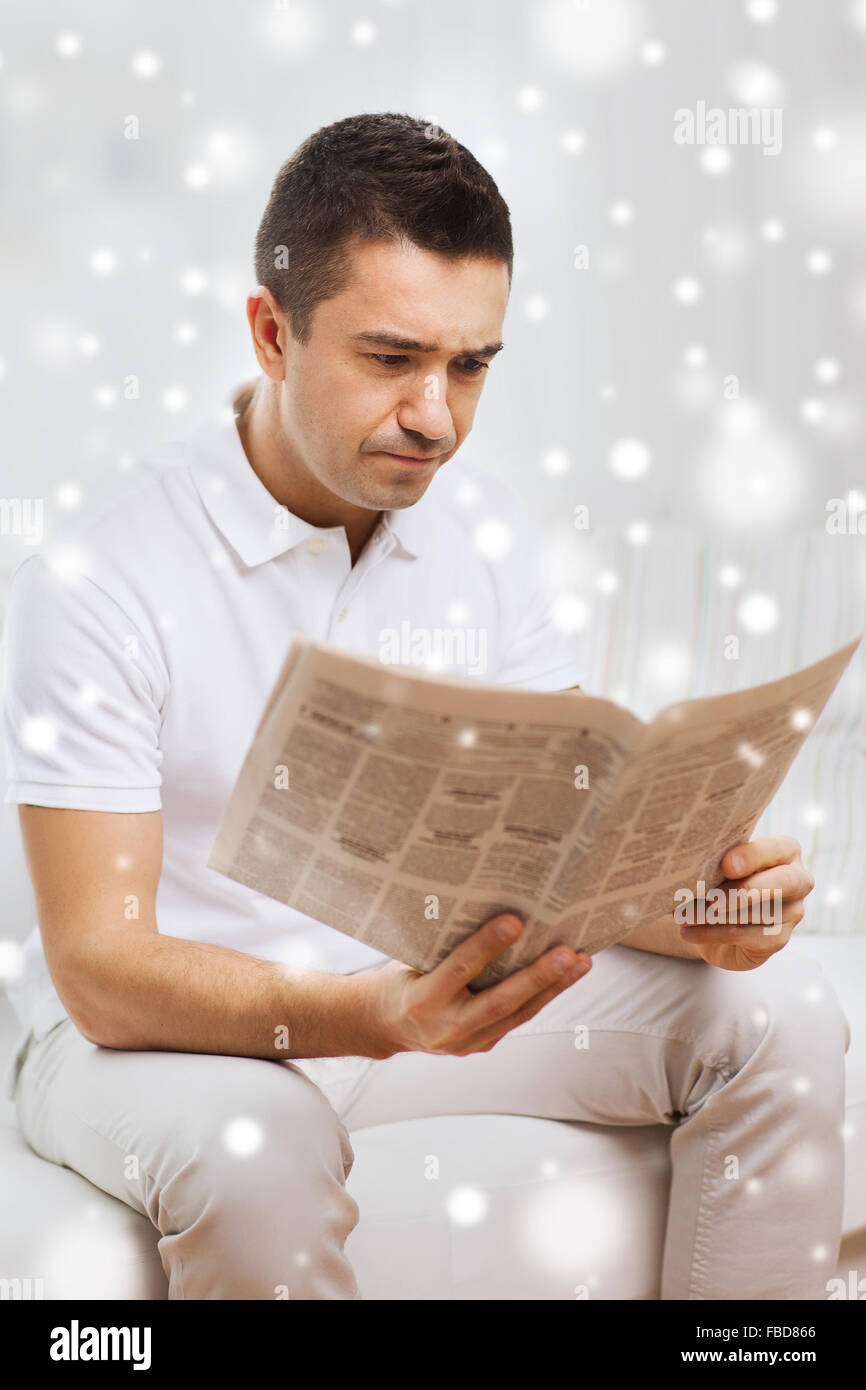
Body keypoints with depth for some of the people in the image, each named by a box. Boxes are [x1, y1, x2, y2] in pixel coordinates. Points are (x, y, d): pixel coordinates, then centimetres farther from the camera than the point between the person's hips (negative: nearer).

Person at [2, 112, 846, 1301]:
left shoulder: (482, 529, 0)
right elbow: (100, 967, -23)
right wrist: (371, 1018, -40)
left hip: (426, 982, 5)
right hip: (159, 1019, -5)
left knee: (775, 1015, -10)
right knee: (254, 1147, -39)